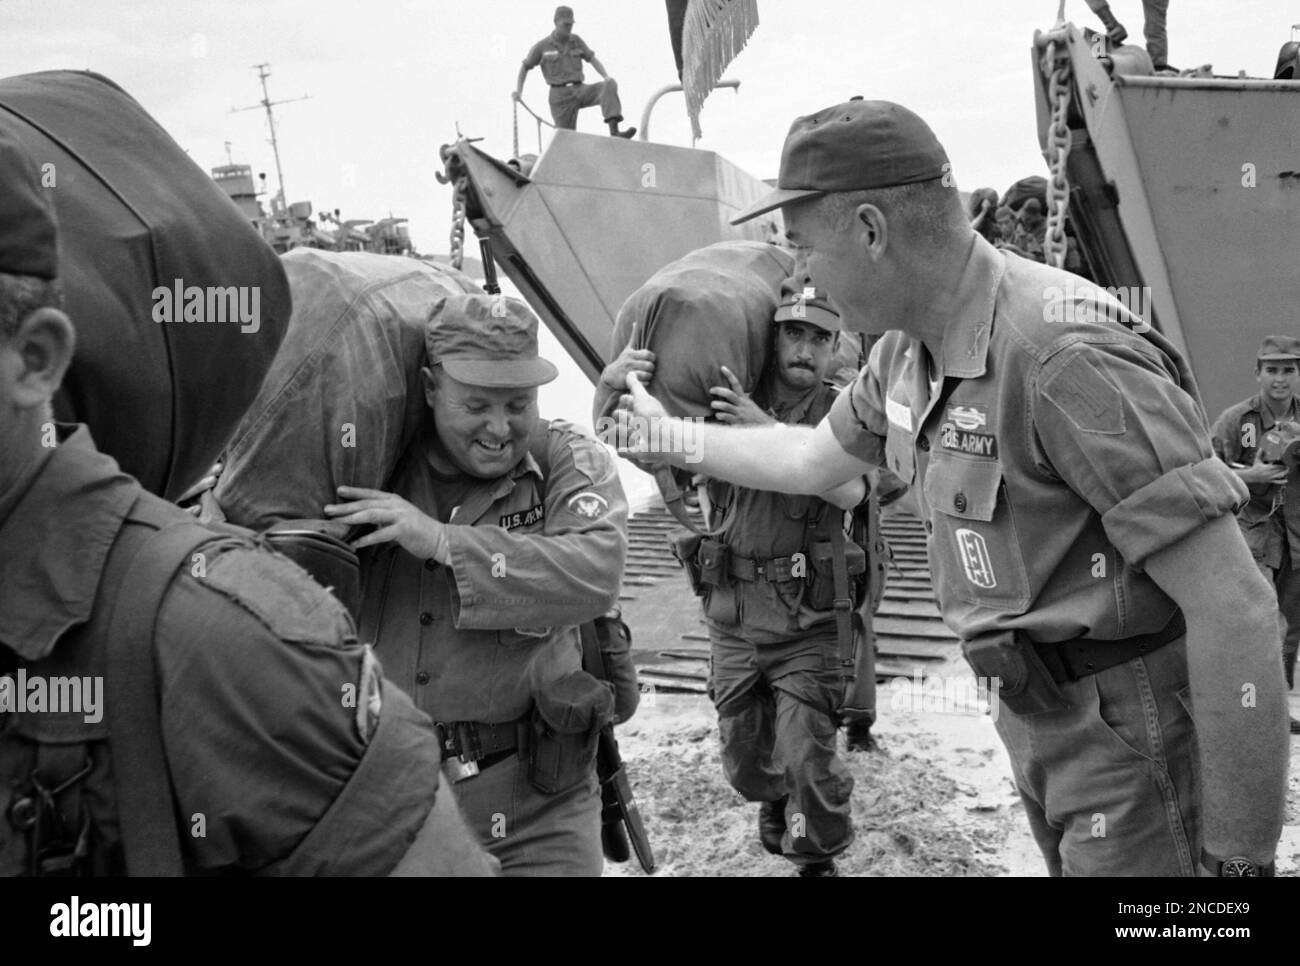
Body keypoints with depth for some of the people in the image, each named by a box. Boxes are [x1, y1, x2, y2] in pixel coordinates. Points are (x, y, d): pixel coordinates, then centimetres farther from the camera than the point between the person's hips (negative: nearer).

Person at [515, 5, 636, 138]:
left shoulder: (576, 40, 9)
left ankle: (614, 132, -39)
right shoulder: (542, 46, 1)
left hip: (579, 90, 3)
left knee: (610, 86, -23)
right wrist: (518, 91, -6)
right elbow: (524, 67, 9)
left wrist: (606, 77, -11)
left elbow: (593, 59, 8)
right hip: (560, 96, -3)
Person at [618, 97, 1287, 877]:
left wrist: (1241, 846, -23)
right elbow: (814, 461, 20)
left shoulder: (1064, 356, -28)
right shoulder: (911, 347, 0)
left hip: (1136, 736, -8)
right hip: (1045, 723, 8)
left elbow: (1235, 604, -27)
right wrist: (670, 435, 27)